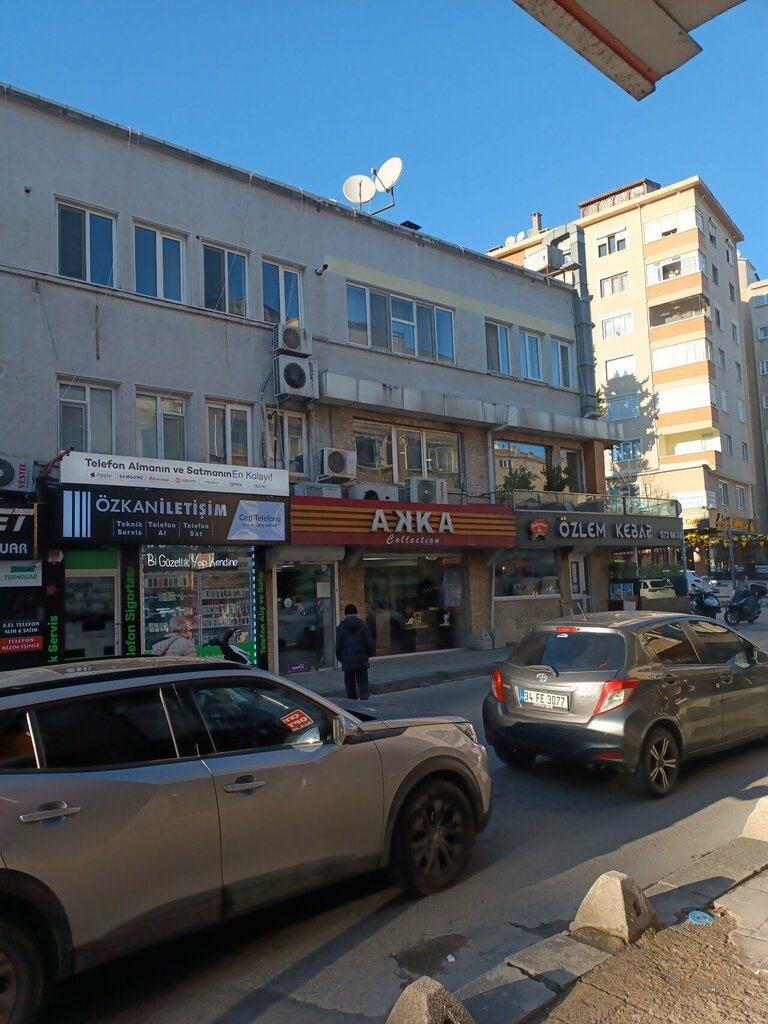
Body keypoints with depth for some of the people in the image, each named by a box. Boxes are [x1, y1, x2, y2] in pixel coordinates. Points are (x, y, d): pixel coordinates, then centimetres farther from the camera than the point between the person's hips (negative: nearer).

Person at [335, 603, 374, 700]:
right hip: (362, 662, 0)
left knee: (350, 689, 11)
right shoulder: (363, 626, -1)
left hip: (347, 663, 0)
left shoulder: (340, 628, -3)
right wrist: (367, 655, 15)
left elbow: (338, 647, -2)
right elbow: (370, 644, -2)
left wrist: (341, 659, 14)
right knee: (363, 688, 0)